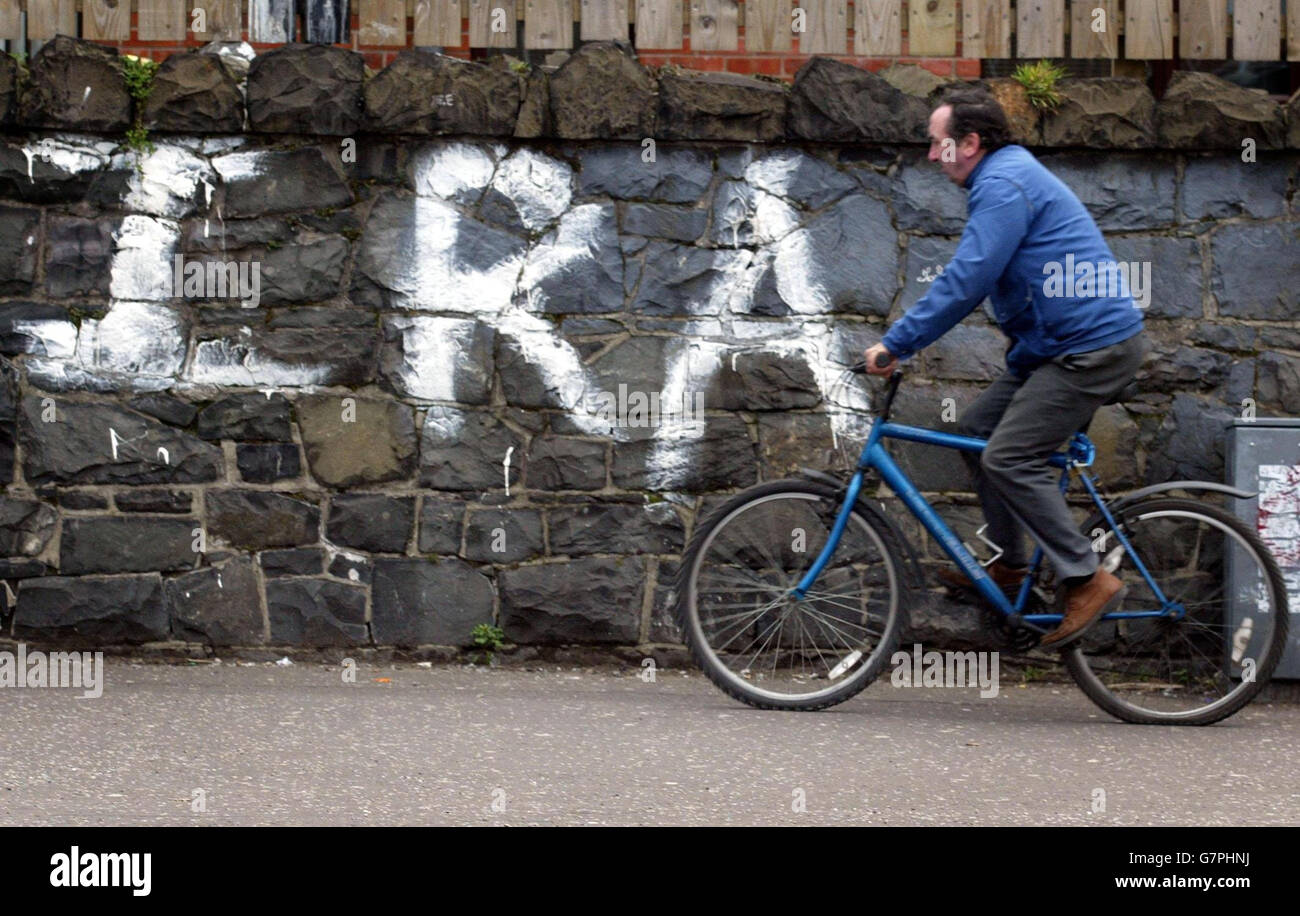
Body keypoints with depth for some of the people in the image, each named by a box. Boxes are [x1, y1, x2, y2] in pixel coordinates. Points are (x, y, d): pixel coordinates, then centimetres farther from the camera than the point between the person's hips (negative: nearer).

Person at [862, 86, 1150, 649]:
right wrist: (904, 339, 24)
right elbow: (970, 279, 27)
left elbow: (964, 283, -22)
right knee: (976, 430, 14)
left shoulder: (1004, 185, -16)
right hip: (1060, 345, 11)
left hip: (1093, 348, -11)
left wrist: (895, 344, -17)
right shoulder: (1008, 176, 19)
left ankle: (1086, 581, -9)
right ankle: (1008, 563, 22)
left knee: (1009, 458, -14)